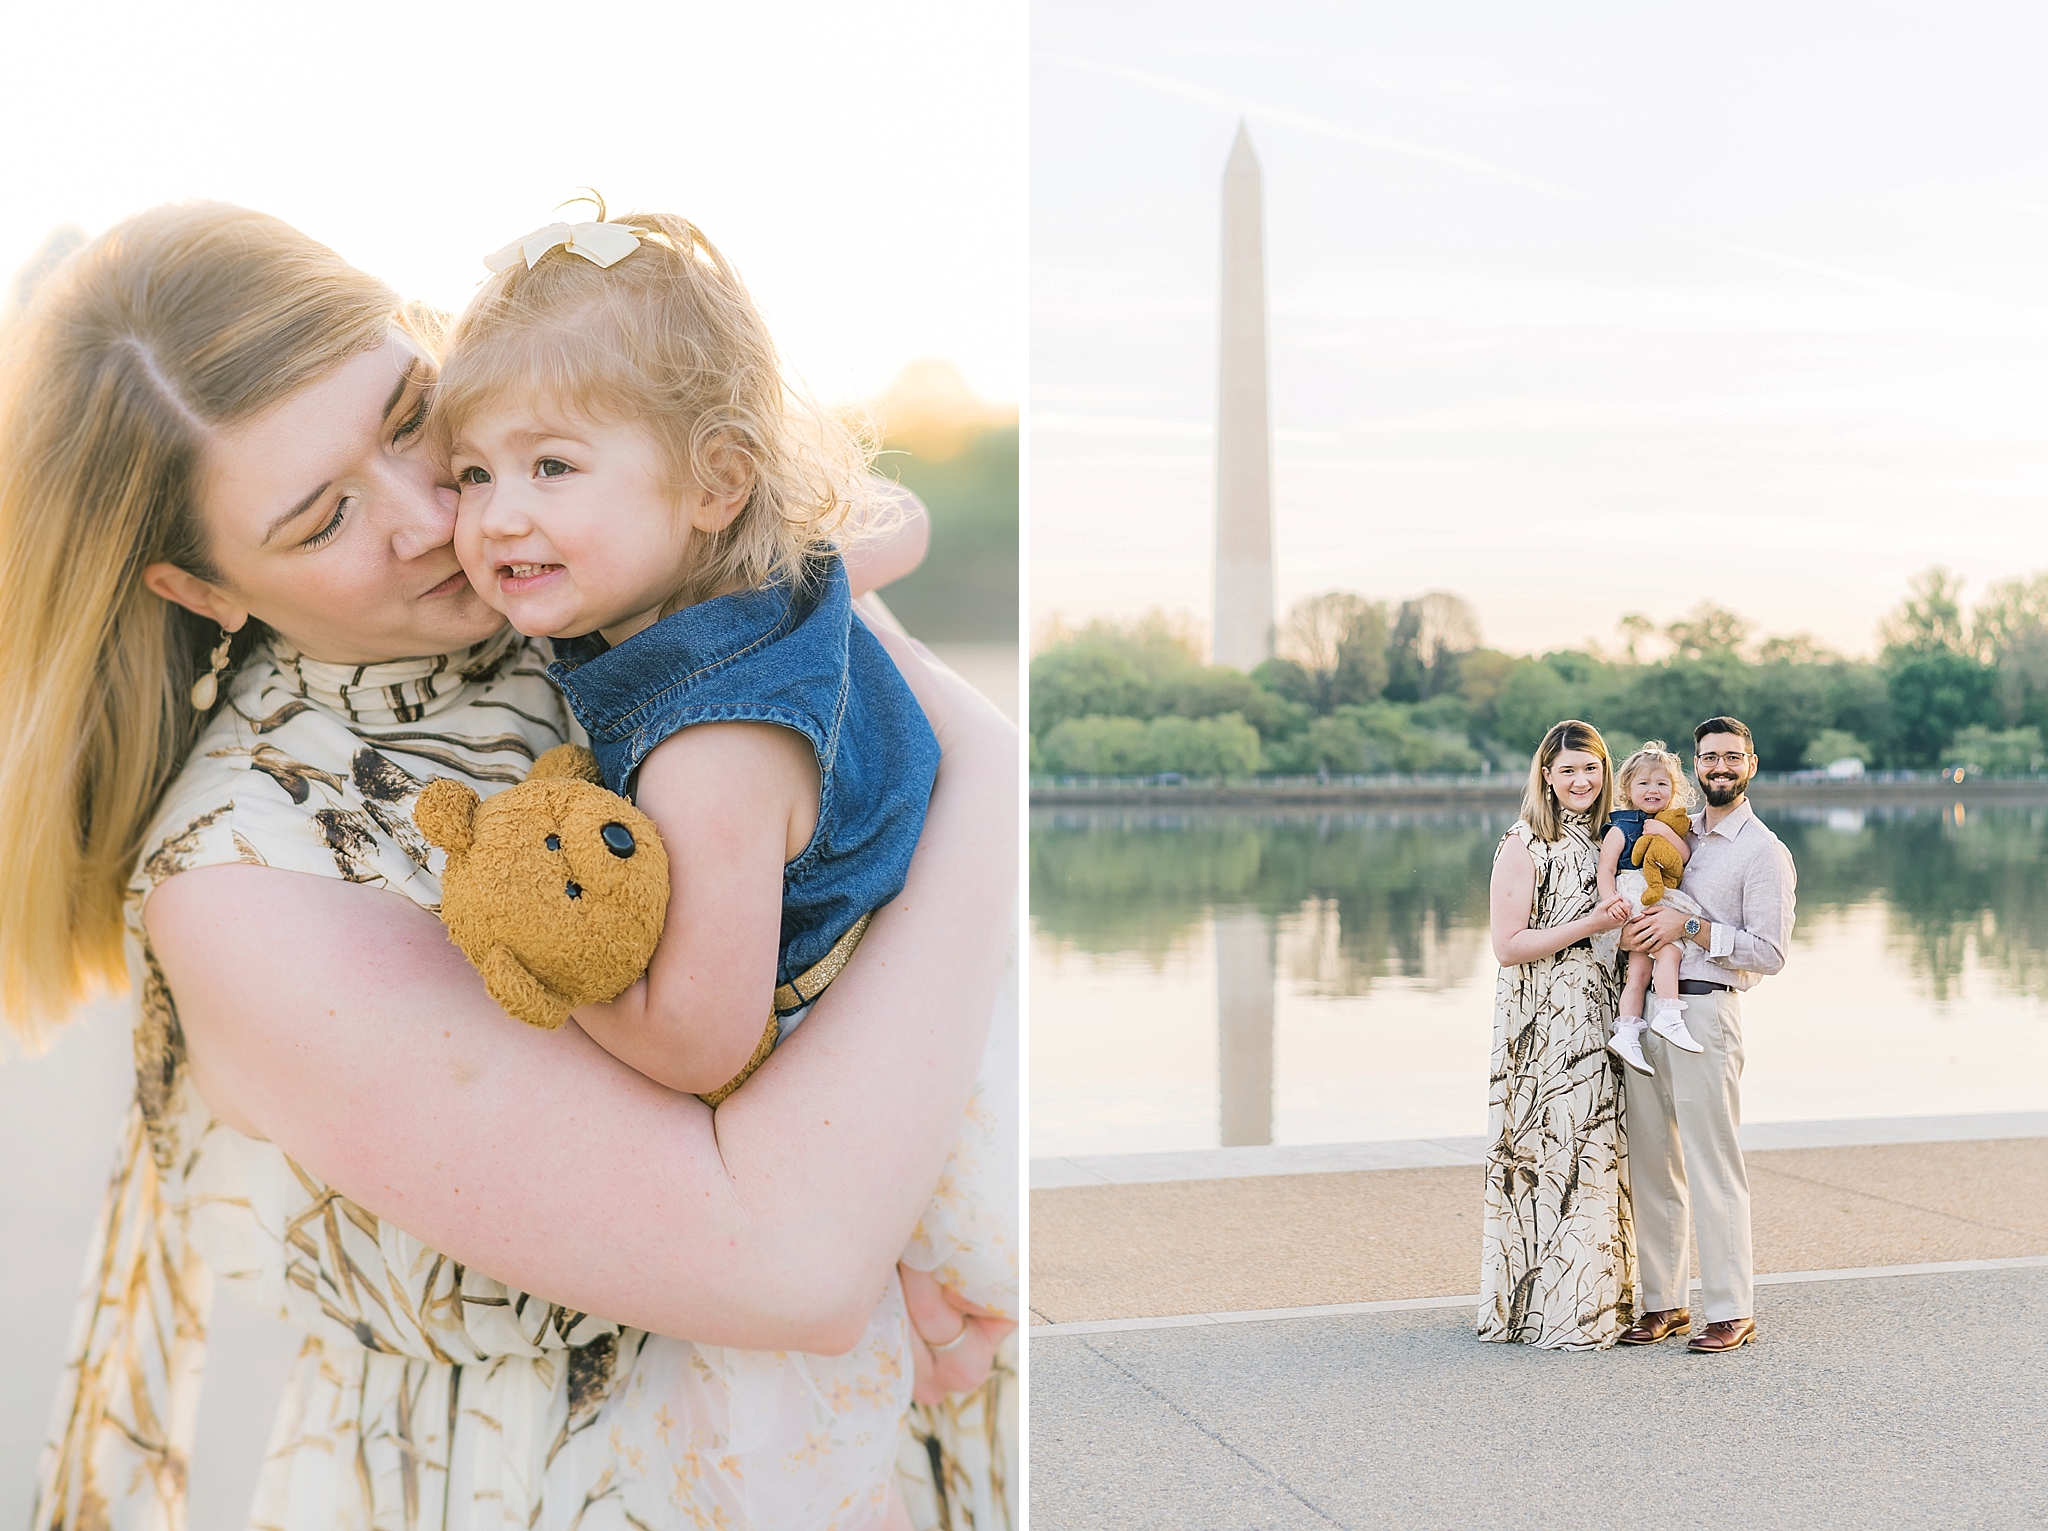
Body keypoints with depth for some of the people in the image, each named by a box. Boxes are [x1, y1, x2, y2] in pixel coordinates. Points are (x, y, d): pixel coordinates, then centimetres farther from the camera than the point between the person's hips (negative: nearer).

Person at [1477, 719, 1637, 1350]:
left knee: (1594, 1155, 9)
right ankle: (1539, 1306, 4)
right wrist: (1591, 925, -18)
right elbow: (1508, 944, -14)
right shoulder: (1523, 845, -9)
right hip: (1542, 1025, -7)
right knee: (1546, 1152, -5)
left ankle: (1592, 1297, 18)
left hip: (1597, 1019, 7)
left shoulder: (1606, 841, 13)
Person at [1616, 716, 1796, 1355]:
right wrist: (1638, 930, 9)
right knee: (1650, 1162, 9)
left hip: (1705, 1010, -7)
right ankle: (1664, 1301, 17)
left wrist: (1691, 928, -14)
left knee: (1711, 1165, -5)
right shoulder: (1681, 836, 18)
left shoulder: (1764, 852, -3)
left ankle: (1731, 1311, 3)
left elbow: (1769, 952, -10)